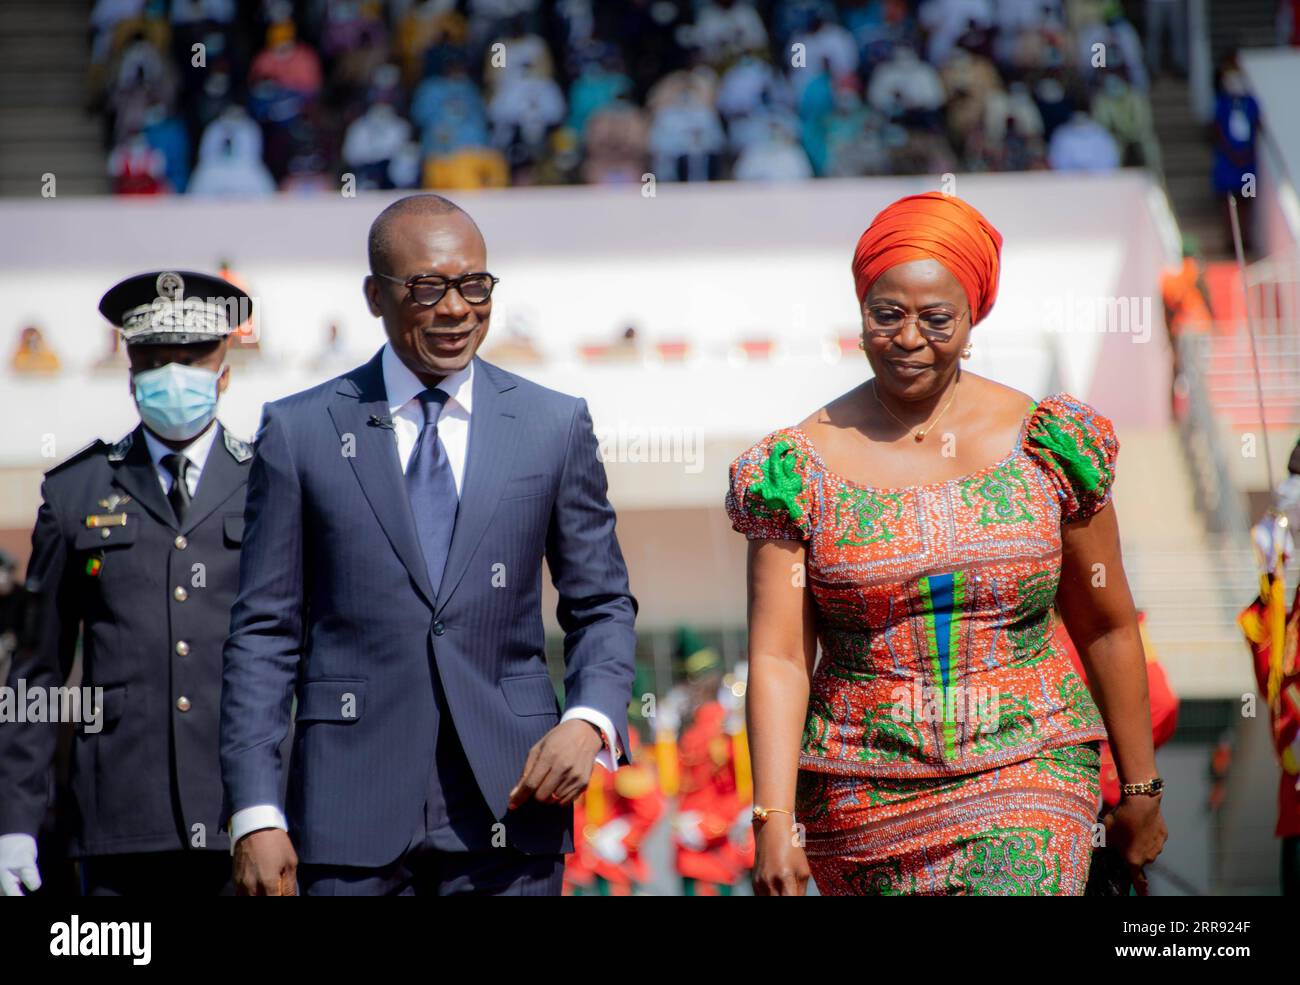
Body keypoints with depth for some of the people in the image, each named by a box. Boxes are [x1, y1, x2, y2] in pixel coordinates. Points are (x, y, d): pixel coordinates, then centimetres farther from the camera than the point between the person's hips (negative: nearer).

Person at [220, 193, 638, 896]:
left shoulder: (555, 426, 9)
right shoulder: (300, 431, 6)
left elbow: (603, 606, 13)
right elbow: (263, 632, 4)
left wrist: (589, 721, -7)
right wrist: (256, 814, -4)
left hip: (510, 794, 1)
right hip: (352, 806, -1)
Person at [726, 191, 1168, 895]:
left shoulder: (1047, 444, 1)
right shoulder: (801, 469, -1)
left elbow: (1106, 628, 9)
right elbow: (778, 659, -6)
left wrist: (1140, 791, 13)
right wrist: (774, 823, -16)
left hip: (1025, 783, -1)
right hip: (865, 803, 1)